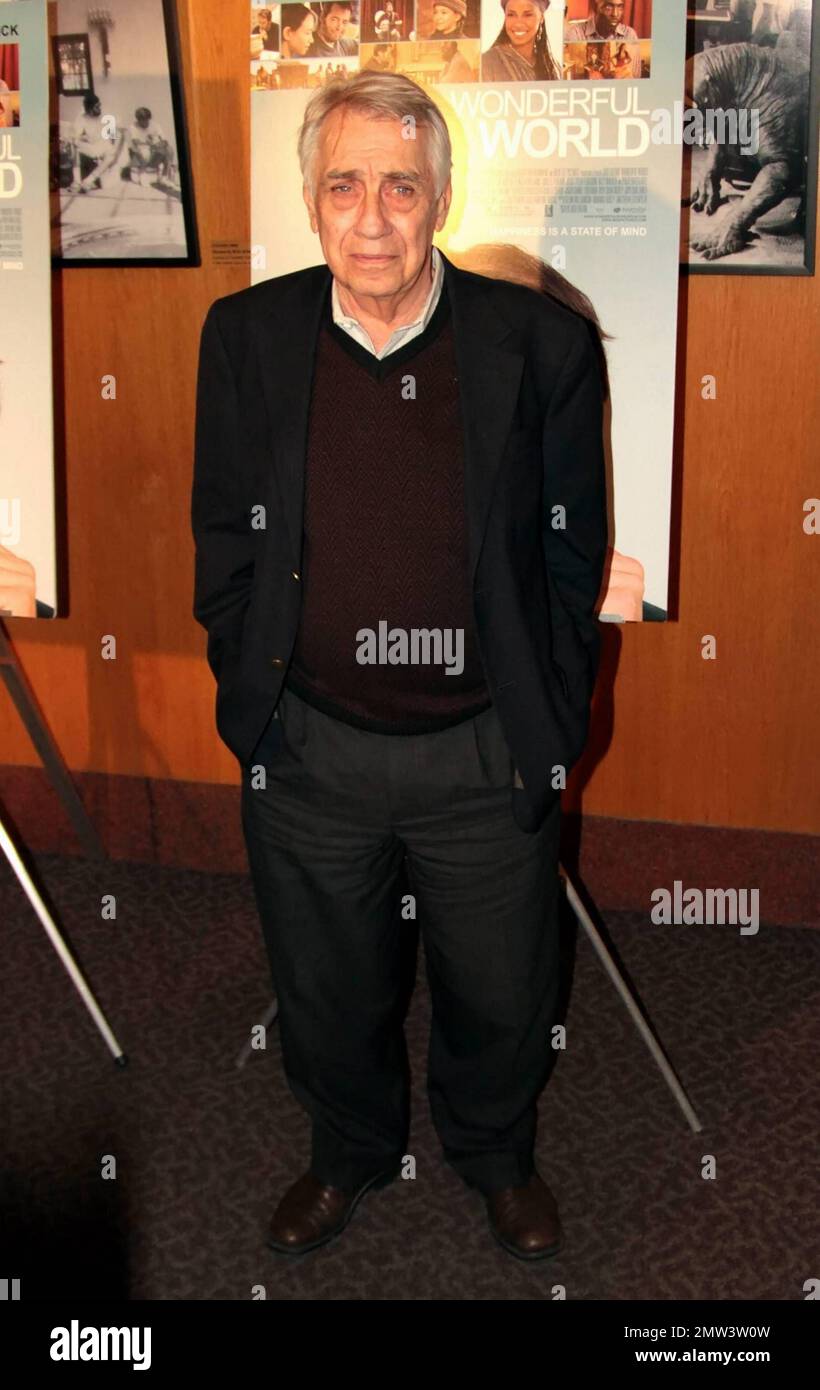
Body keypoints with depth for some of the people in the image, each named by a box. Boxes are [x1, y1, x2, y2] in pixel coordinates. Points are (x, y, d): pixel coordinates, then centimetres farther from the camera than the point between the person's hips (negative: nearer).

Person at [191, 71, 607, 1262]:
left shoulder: (540, 345, -11)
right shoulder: (247, 336, -6)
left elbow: (575, 550, -2)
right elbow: (224, 538, 3)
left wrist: (550, 726, -1)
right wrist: (249, 701, 1)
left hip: (485, 754, -1)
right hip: (309, 750, 1)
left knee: (503, 995, 18)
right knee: (329, 996, 20)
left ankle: (496, 1152, 51)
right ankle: (351, 1151, 51)